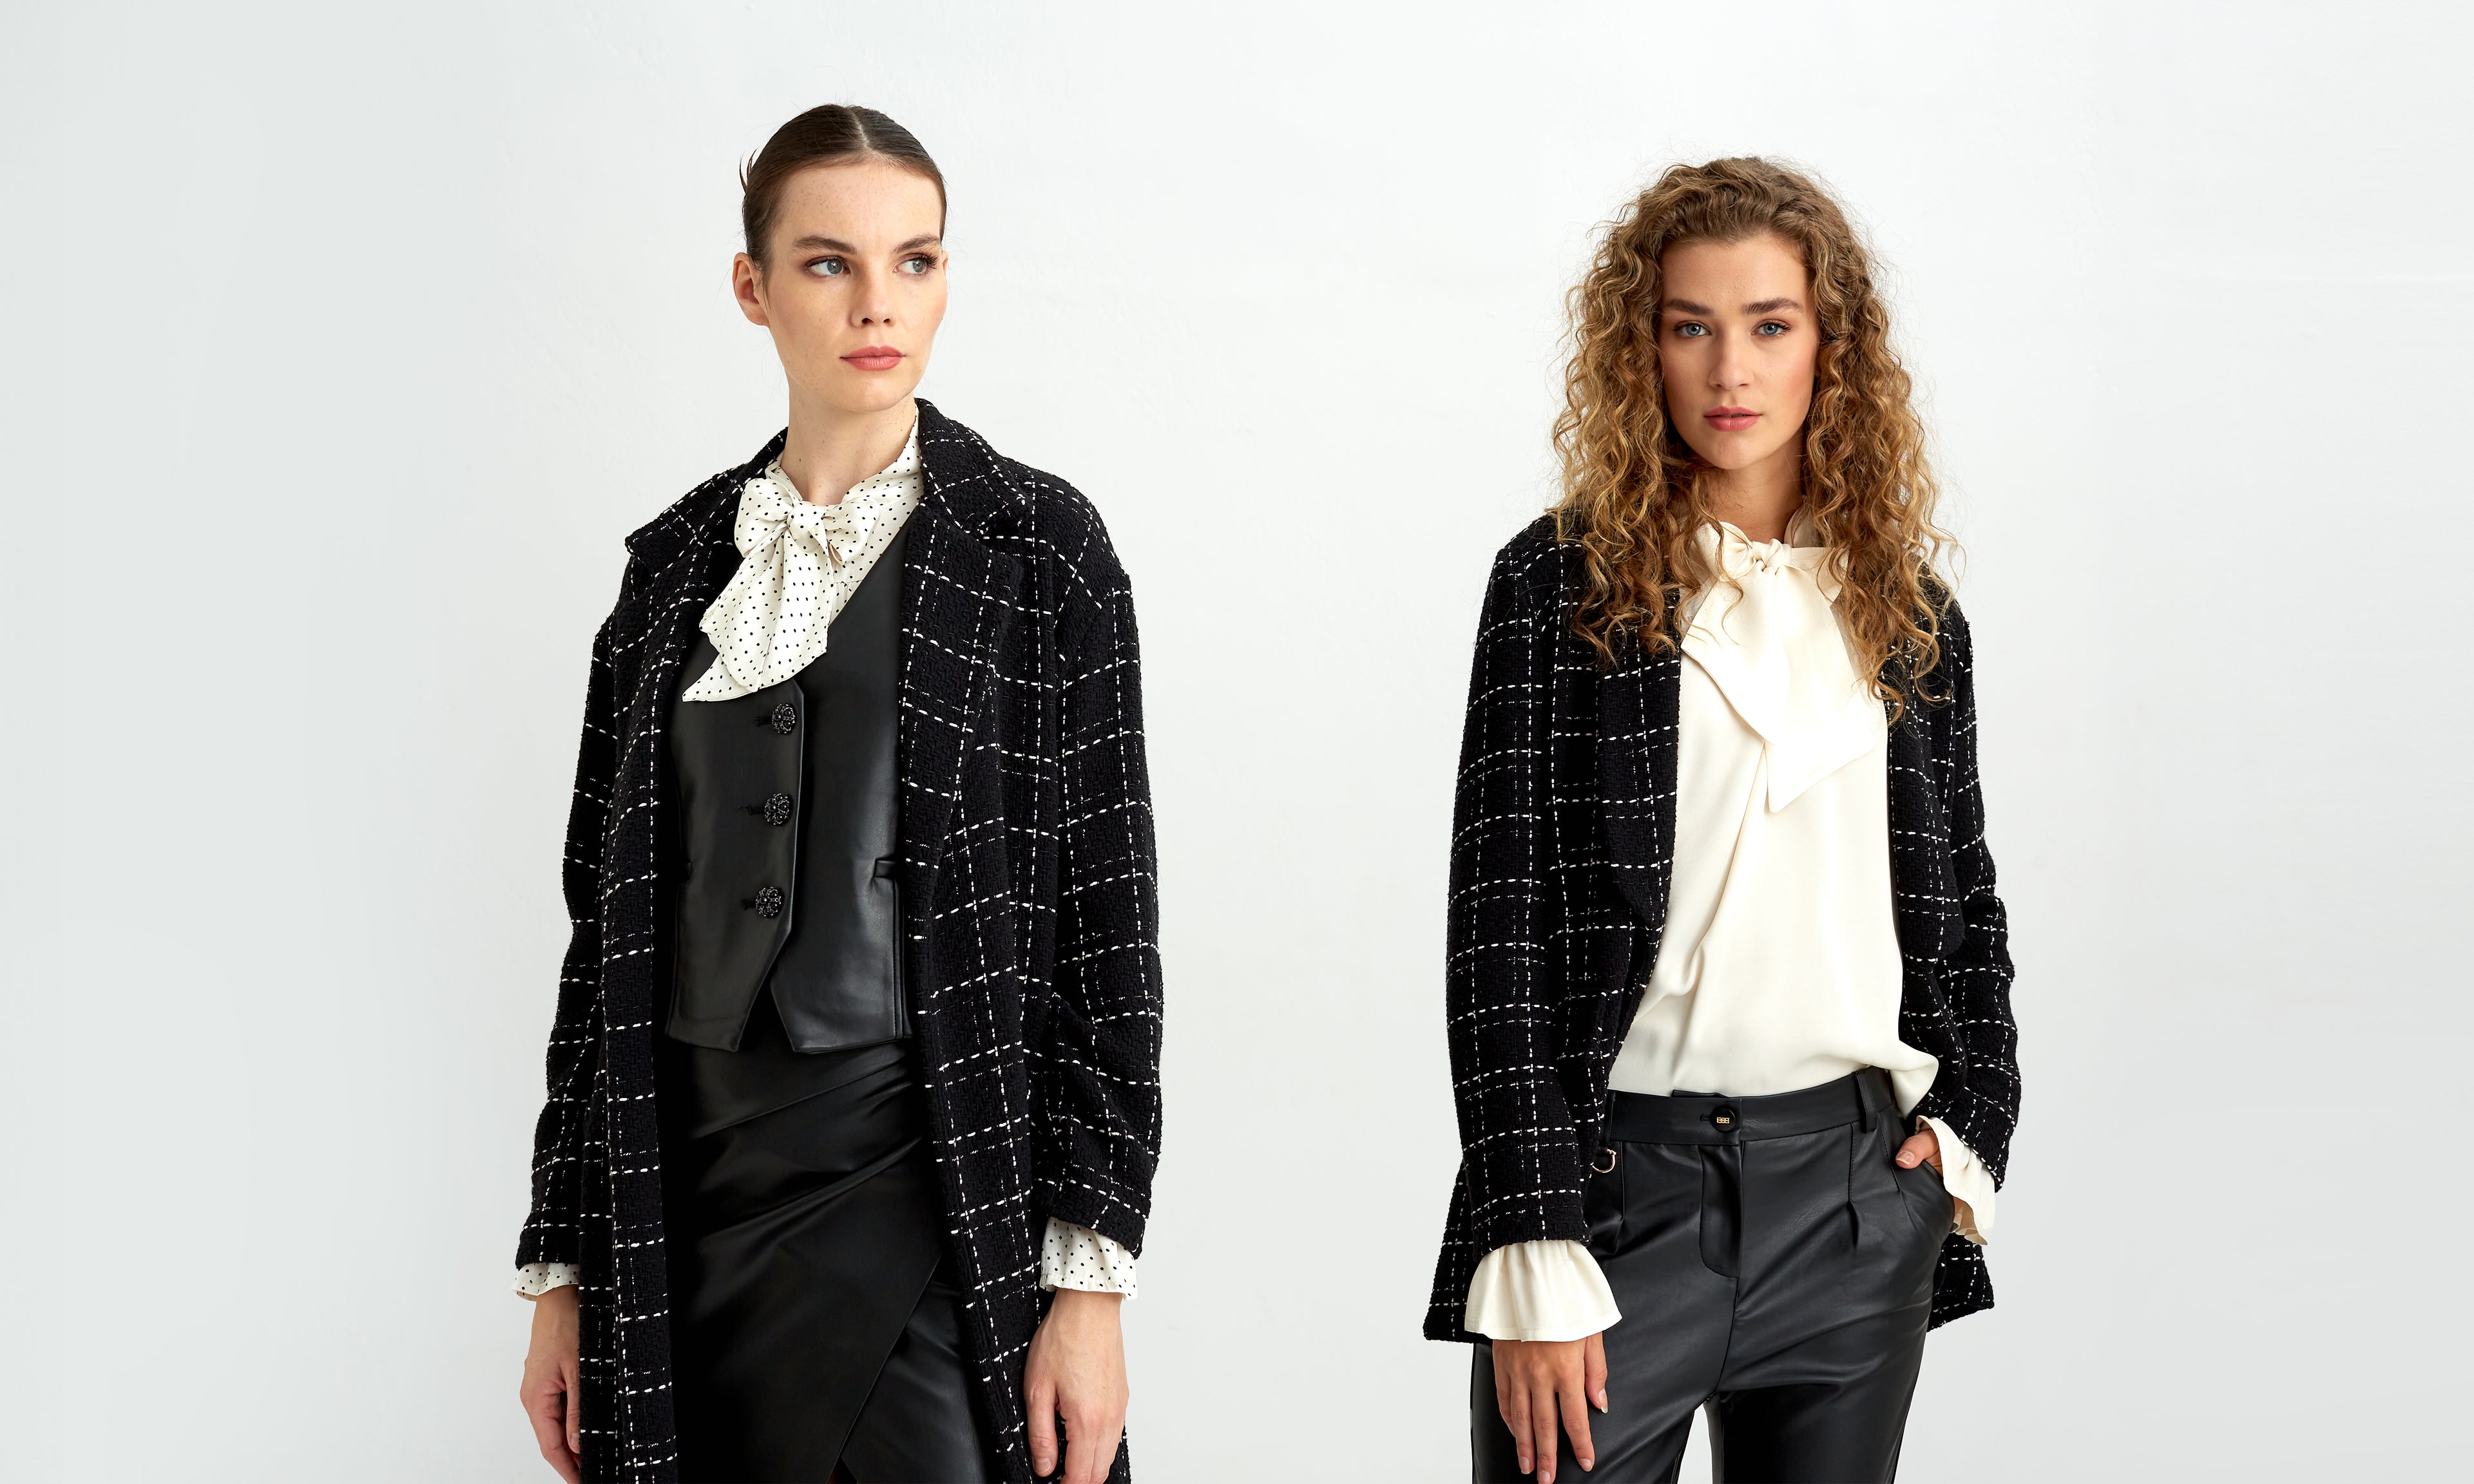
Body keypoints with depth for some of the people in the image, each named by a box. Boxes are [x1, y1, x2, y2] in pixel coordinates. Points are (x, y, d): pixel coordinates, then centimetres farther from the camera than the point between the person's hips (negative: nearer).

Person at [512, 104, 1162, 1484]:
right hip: (694, 1188, 3)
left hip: (930, 1182, -3)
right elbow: (610, 924, 10)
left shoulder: (1038, 542, -1)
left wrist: (1091, 1281, -11)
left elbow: (1106, 921, -4)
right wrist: (565, 1270, 7)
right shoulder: (681, 559, 9)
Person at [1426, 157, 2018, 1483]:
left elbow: (1963, 899, 19)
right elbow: (1498, 922, -6)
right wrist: (1534, 1256, -11)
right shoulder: (1564, 580, -1)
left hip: (1858, 1189, 3)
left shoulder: (1906, 607, 10)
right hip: (1619, 1178, -3)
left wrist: (1967, 1125, 5)